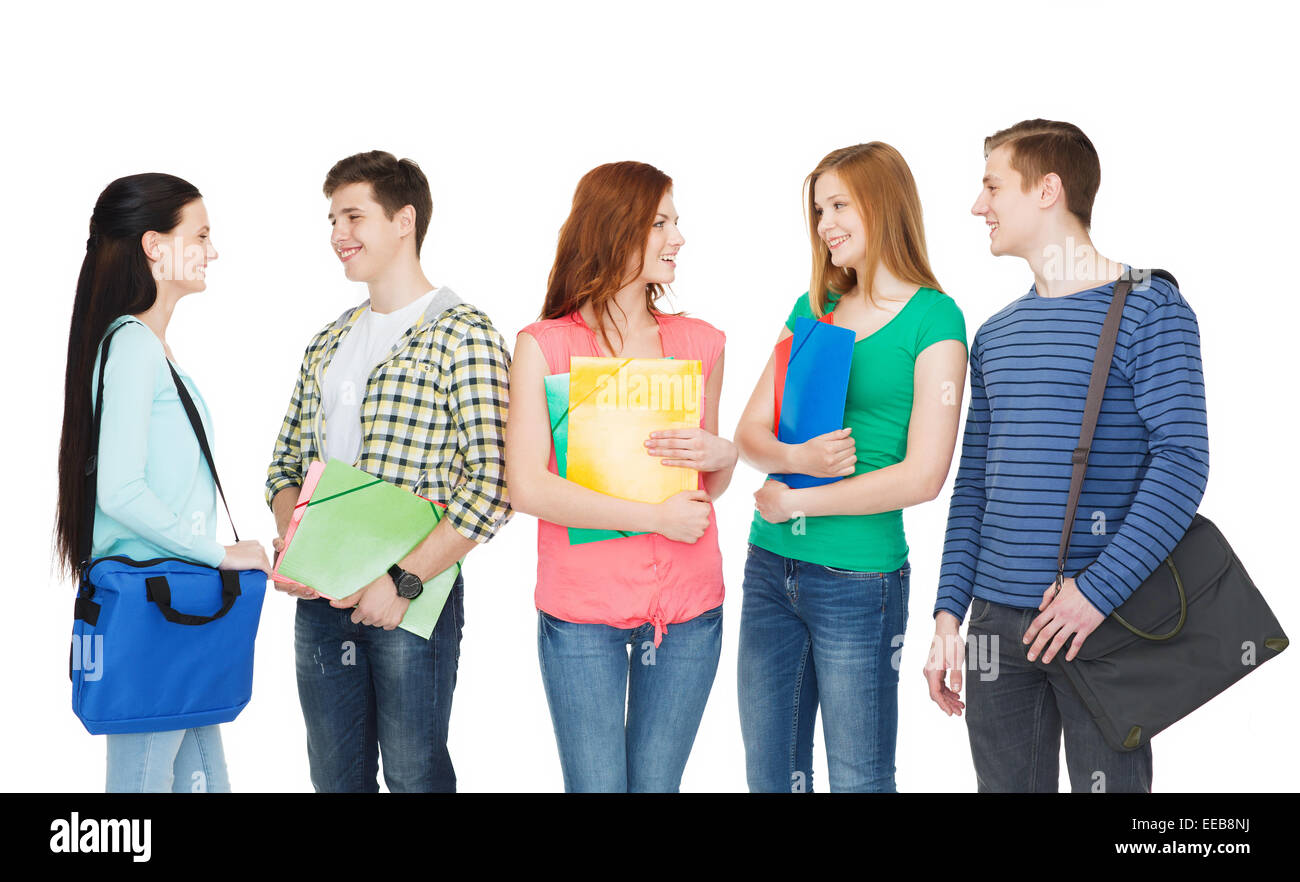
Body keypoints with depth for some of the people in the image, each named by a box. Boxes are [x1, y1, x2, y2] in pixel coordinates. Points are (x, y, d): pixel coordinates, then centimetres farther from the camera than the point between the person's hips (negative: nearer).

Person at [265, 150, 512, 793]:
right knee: (335, 774, 14)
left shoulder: (462, 335, -9)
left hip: (413, 598, -6)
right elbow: (287, 464, 17)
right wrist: (291, 549, -3)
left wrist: (404, 581, -19)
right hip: (320, 597, 6)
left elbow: (492, 486, -16)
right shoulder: (327, 344, 14)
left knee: (414, 773, 5)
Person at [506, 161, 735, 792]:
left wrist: (722, 456, -6)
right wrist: (654, 517, -14)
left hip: (688, 607, 3)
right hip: (581, 611, -3)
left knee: (657, 784, 10)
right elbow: (527, 488, -12)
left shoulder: (700, 343, 9)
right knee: (595, 784, 3)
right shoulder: (545, 345, -4)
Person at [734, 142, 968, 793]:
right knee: (769, 775, 15)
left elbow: (922, 475, -14)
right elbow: (750, 434, 8)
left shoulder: (934, 318, -7)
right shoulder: (811, 309, 11)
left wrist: (794, 501, -9)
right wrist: (796, 457, -15)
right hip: (770, 567, 6)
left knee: (858, 780, 6)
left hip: (857, 579, -6)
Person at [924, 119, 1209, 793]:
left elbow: (1182, 460, -13)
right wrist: (949, 615, 7)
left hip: (1101, 618, -5)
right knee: (1004, 783, 12)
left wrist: (1097, 590, -21)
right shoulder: (993, 335, 14)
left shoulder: (1147, 308, -4)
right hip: (996, 622, 5)